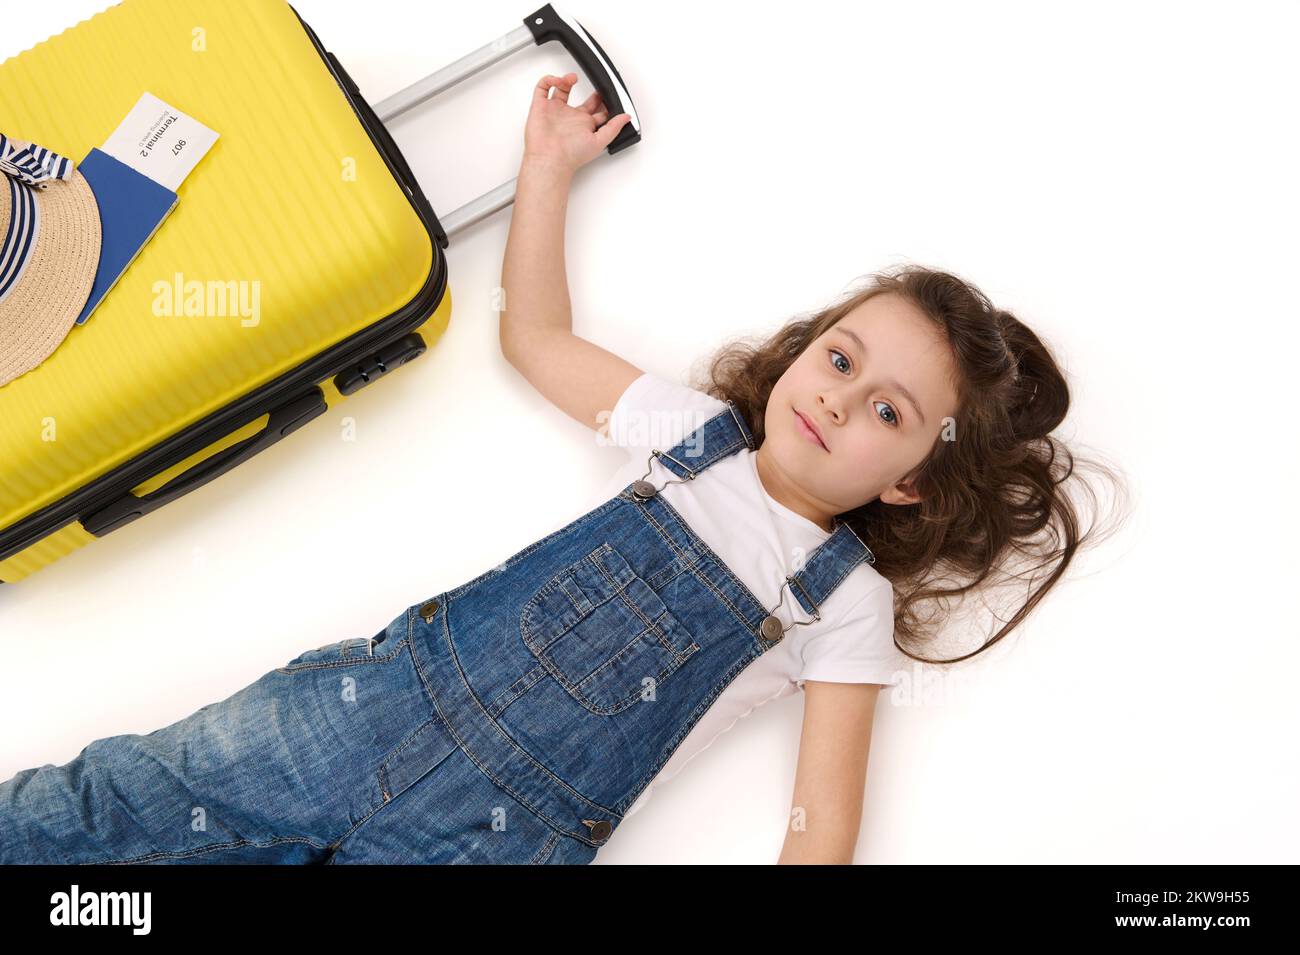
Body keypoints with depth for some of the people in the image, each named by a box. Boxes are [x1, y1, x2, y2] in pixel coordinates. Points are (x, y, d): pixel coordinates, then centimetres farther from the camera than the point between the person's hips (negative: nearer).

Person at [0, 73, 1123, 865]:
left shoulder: (849, 604, -1)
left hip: (501, 838, -2)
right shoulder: (695, 429, 7)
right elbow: (534, 331, 15)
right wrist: (548, 169, 13)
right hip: (393, 695, 3)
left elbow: (823, 826, -4)